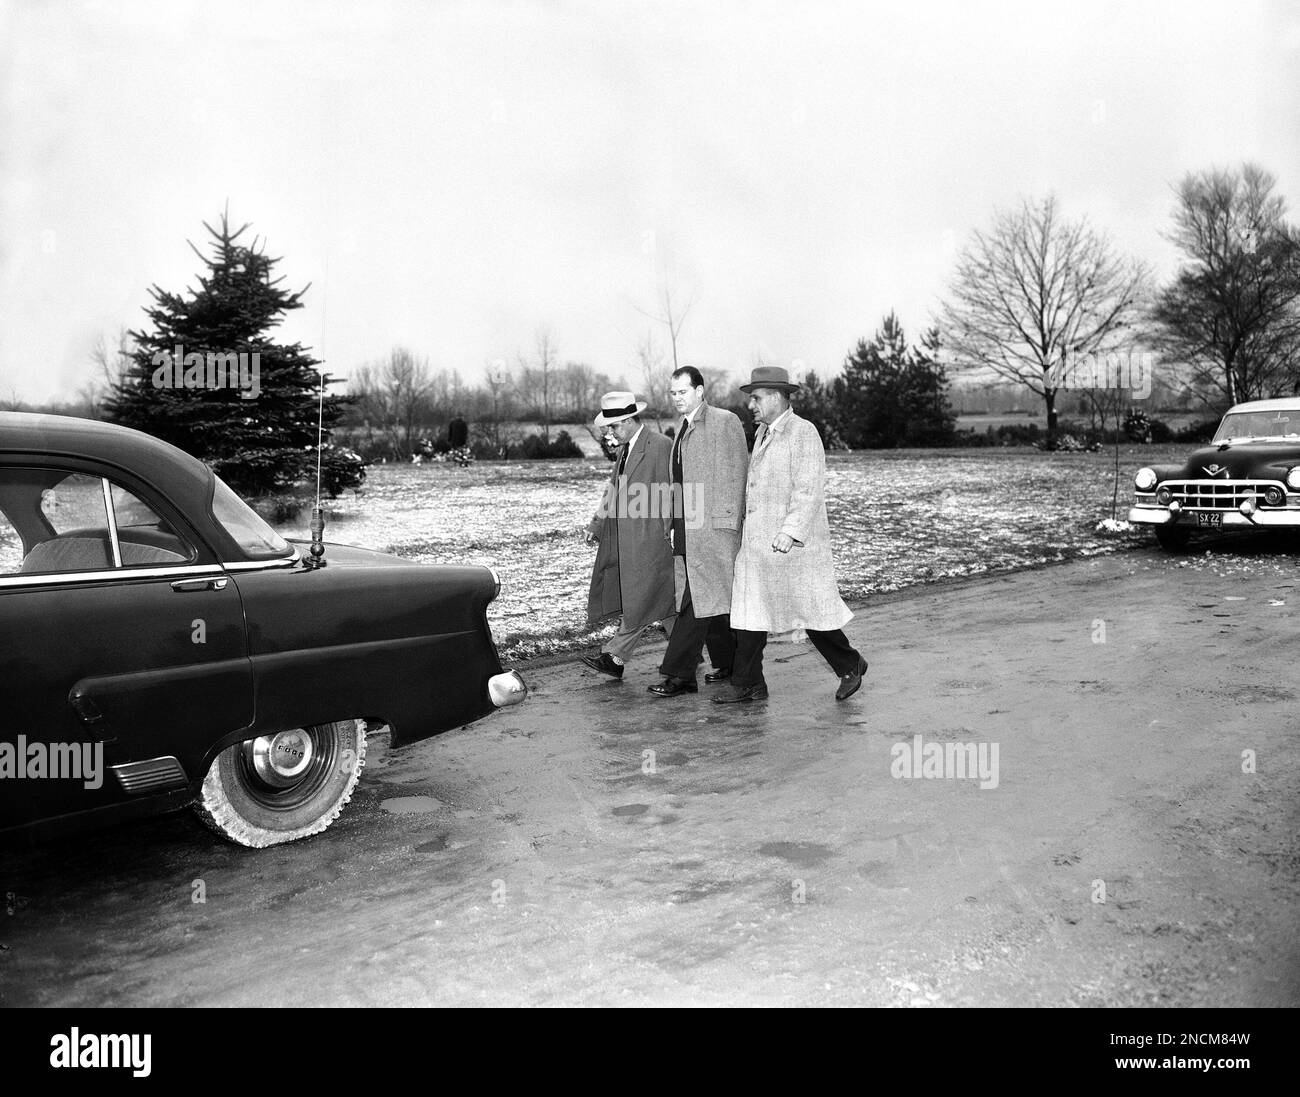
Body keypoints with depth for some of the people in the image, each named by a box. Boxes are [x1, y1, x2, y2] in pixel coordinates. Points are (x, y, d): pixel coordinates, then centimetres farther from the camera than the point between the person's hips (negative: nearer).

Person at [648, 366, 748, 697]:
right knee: (710, 599, 12)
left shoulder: (725, 421, -6)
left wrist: (727, 522, -15)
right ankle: (728, 663, 24)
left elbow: (734, 475, -10)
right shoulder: (683, 427, 20)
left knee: (701, 598, -9)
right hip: (686, 528, 8)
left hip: (715, 525, -8)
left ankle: (679, 675, -10)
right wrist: (675, 524, 14)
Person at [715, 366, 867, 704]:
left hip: (792, 545, -8)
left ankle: (850, 665, 21)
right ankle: (748, 685, 10)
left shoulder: (803, 432, -10)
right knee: (749, 610, 5)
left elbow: (809, 489, -18)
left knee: (811, 611, 1)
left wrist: (790, 532, -25)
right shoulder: (763, 432, 16)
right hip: (756, 542, 8)